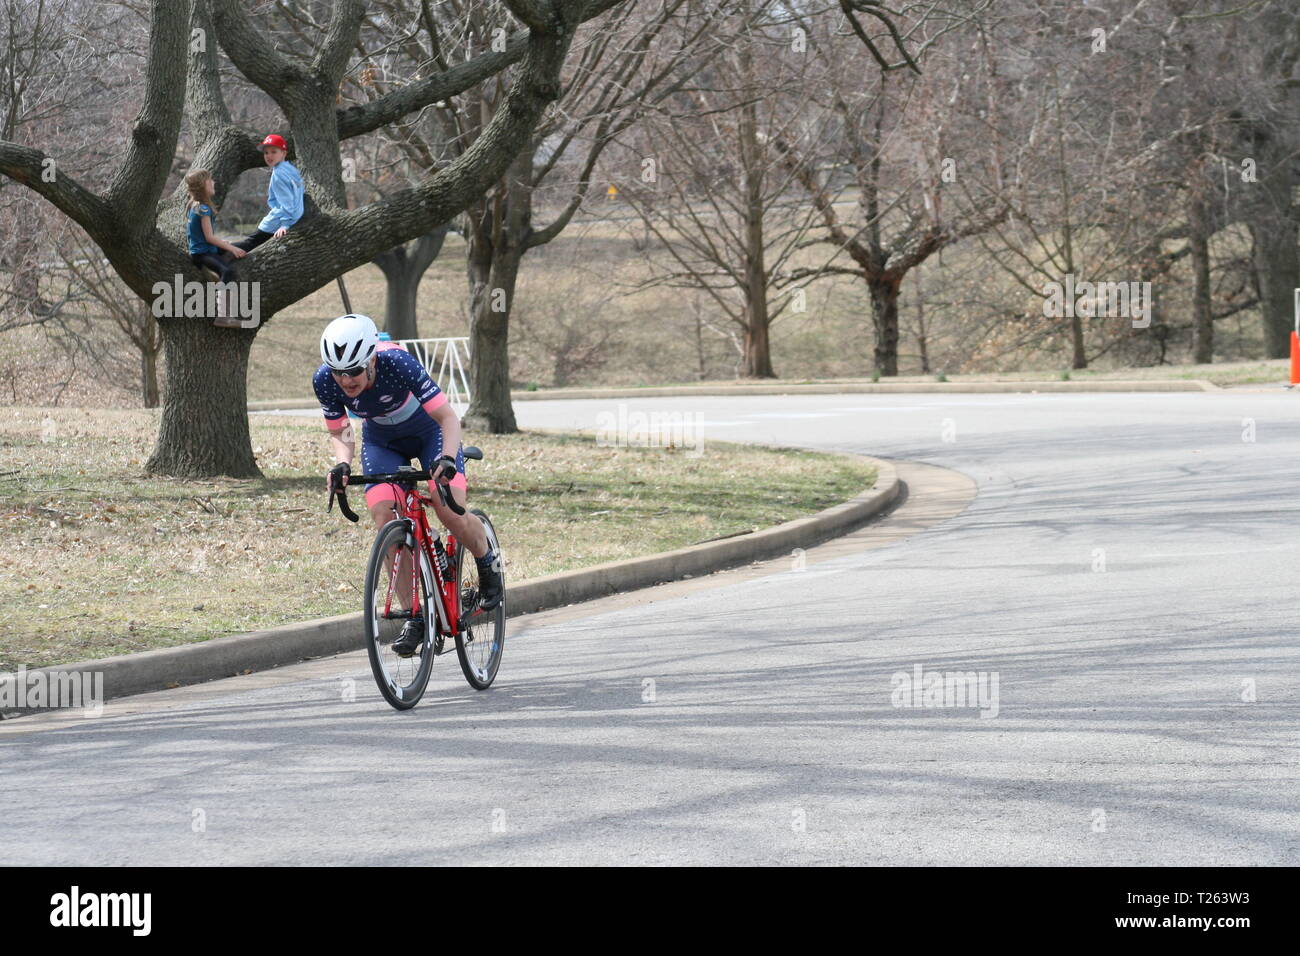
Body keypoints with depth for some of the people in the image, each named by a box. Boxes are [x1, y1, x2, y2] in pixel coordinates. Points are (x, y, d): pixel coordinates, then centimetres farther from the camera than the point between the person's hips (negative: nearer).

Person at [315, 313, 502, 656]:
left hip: (429, 433, -3)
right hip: (382, 443, 3)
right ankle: (415, 616, -6)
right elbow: (340, 433, -10)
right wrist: (342, 464, -31)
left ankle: (488, 563, 10)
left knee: (450, 511, -22)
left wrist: (447, 458, -51)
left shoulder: (398, 364, -37)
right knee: (386, 524, -17)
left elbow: (448, 417, -33)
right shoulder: (325, 381, -26)